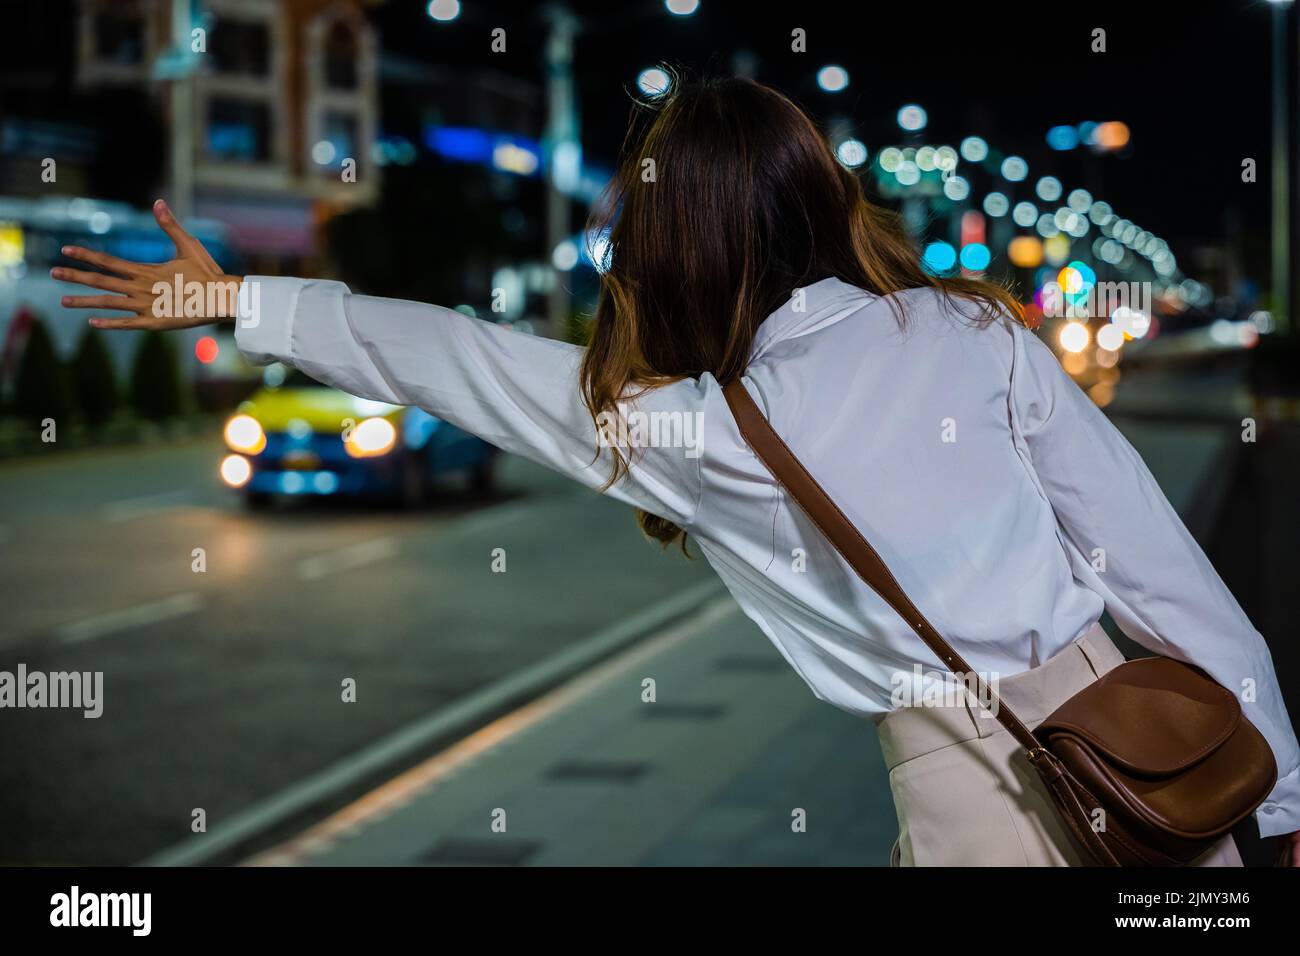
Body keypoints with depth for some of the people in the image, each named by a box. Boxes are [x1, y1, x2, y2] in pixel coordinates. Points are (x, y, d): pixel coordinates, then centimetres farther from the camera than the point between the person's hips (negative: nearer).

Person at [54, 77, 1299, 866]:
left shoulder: (690, 436, -5)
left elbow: (450, 358, 6)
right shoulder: (978, 334, -1)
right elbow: (1155, 557, 0)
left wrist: (242, 304, 18)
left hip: (963, 791, -2)